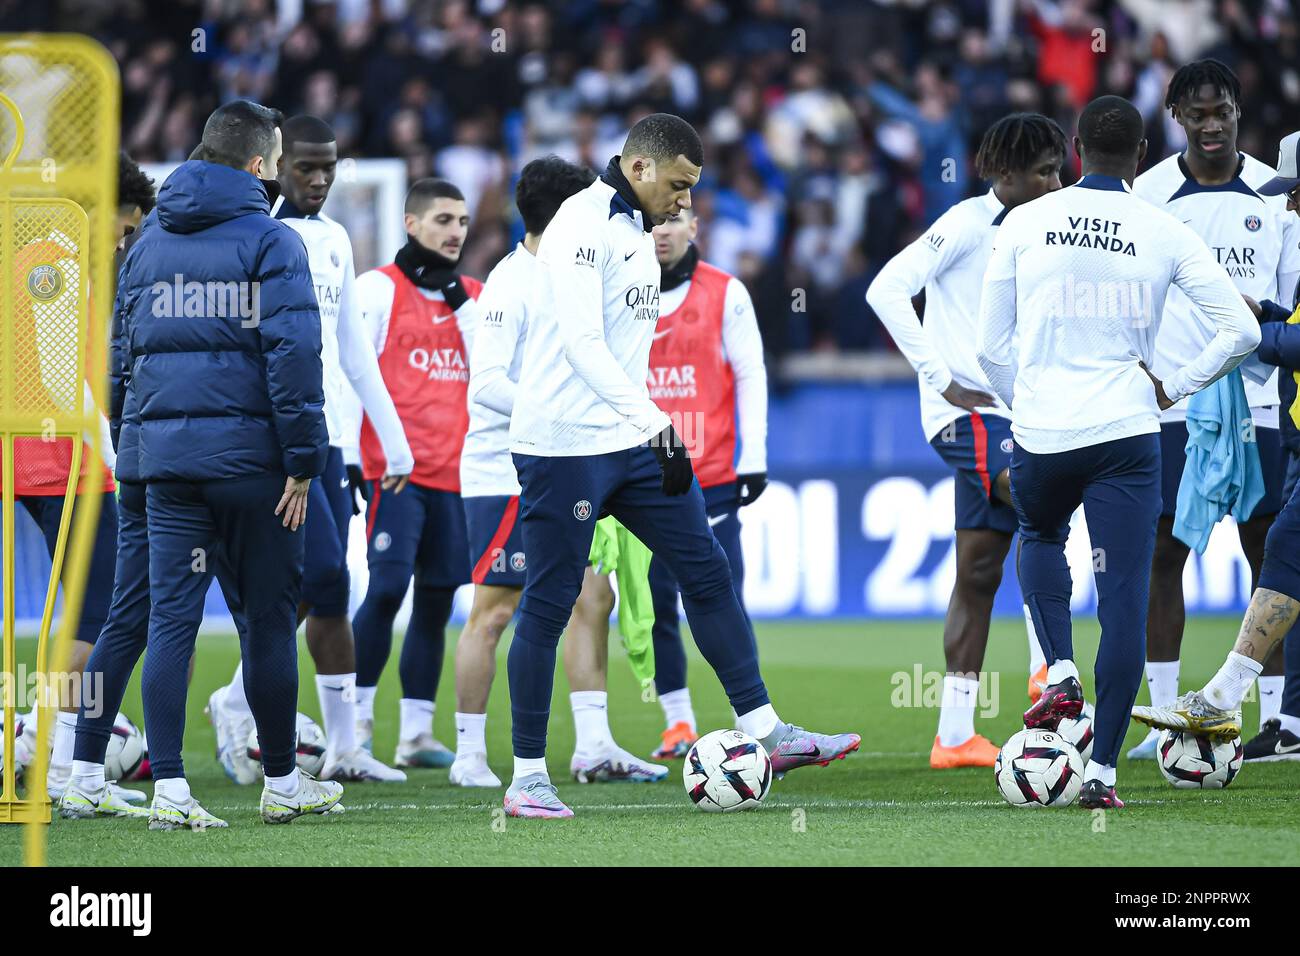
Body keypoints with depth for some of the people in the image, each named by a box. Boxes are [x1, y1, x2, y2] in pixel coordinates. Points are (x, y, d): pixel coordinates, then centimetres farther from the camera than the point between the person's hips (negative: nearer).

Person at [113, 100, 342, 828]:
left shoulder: (150, 242, 13)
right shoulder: (271, 242, -5)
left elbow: (123, 349, 15)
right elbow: (293, 352, -12)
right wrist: (304, 460, -10)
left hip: (166, 454, 4)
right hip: (250, 454, -4)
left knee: (171, 617, 1)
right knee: (270, 617, 7)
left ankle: (169, 788, -6)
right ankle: (283, 782, 16)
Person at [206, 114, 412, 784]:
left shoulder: (333, 240, 17)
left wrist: (392, 437, 20)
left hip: (328, 433, 7)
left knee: (325, 591, 5)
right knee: (324, 575, -14)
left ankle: (344, 746, 6)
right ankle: (236, 701, 0)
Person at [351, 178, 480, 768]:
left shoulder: (473, 296, 16)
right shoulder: (379, 289, 0)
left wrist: (460, 301, -3)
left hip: (456, 471, 5)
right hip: (396, 471, -5)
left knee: (436, 600, 4)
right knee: (387, 590, -12)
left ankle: (416, 734, 8)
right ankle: (357, 721, -3)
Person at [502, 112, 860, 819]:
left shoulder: (635, 229, 15)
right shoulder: (584, 225, -15)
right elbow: (582, 343, -26)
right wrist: (653, 423, -33)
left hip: (630, 441, 9)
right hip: (565, 444, -9)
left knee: (707, 572, 5)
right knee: (548, 607, -3)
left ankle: (768, 734, 8)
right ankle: (527, 780, 3)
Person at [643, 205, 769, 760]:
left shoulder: (725, 294, 0)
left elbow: (750, 376, 1)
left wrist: (753, 460, -5)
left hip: (713, 478, -2)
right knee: (652, 605, 2)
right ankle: (678, 724, 12)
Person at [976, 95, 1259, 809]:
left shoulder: (1024, 224, 3)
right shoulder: (1166, 235, 0)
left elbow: (991, 348, 7)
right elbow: (1241, 331, -1)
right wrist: (1174, 389, 10)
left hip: (1040, 433, 2)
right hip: (1126, 432, -2)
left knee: (1040, 535, 32)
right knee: (1124, 599, 2)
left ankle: (1060, 675, 11)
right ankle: (1102, 769, -4)